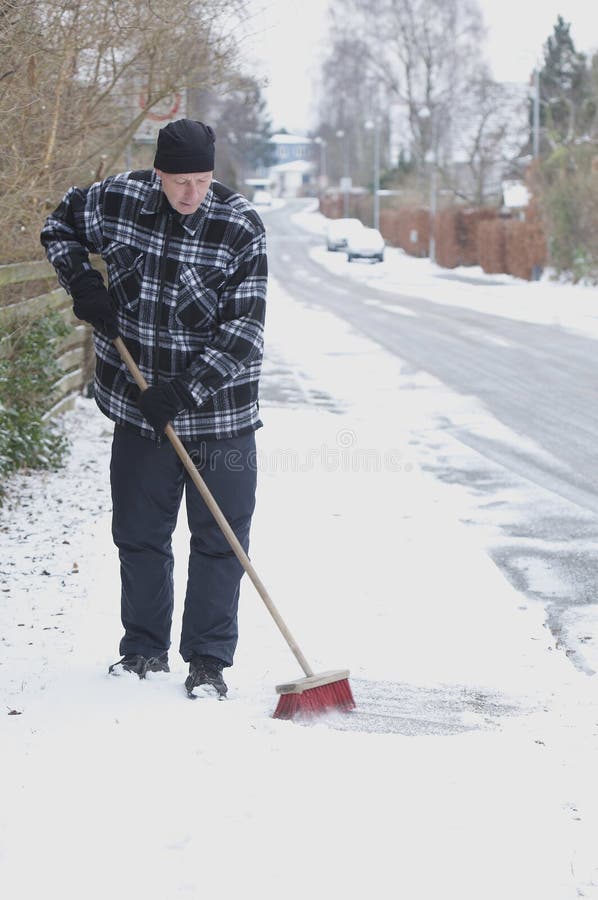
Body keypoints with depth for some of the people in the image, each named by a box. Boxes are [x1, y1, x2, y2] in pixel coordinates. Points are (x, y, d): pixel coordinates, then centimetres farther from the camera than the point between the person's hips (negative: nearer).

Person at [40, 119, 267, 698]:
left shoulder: (241, 226, -13)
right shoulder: (116, 200, -5)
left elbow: (244, 328, -15)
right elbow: (59, 227, 16)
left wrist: (186, 391, -22)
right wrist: (82, 283, -2)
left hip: (218, 412, -2)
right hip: (139, 410, 3)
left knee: (220, 539, 1)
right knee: (139, 532, 10)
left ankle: (208, 660, 11)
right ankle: (143, 650, 24)